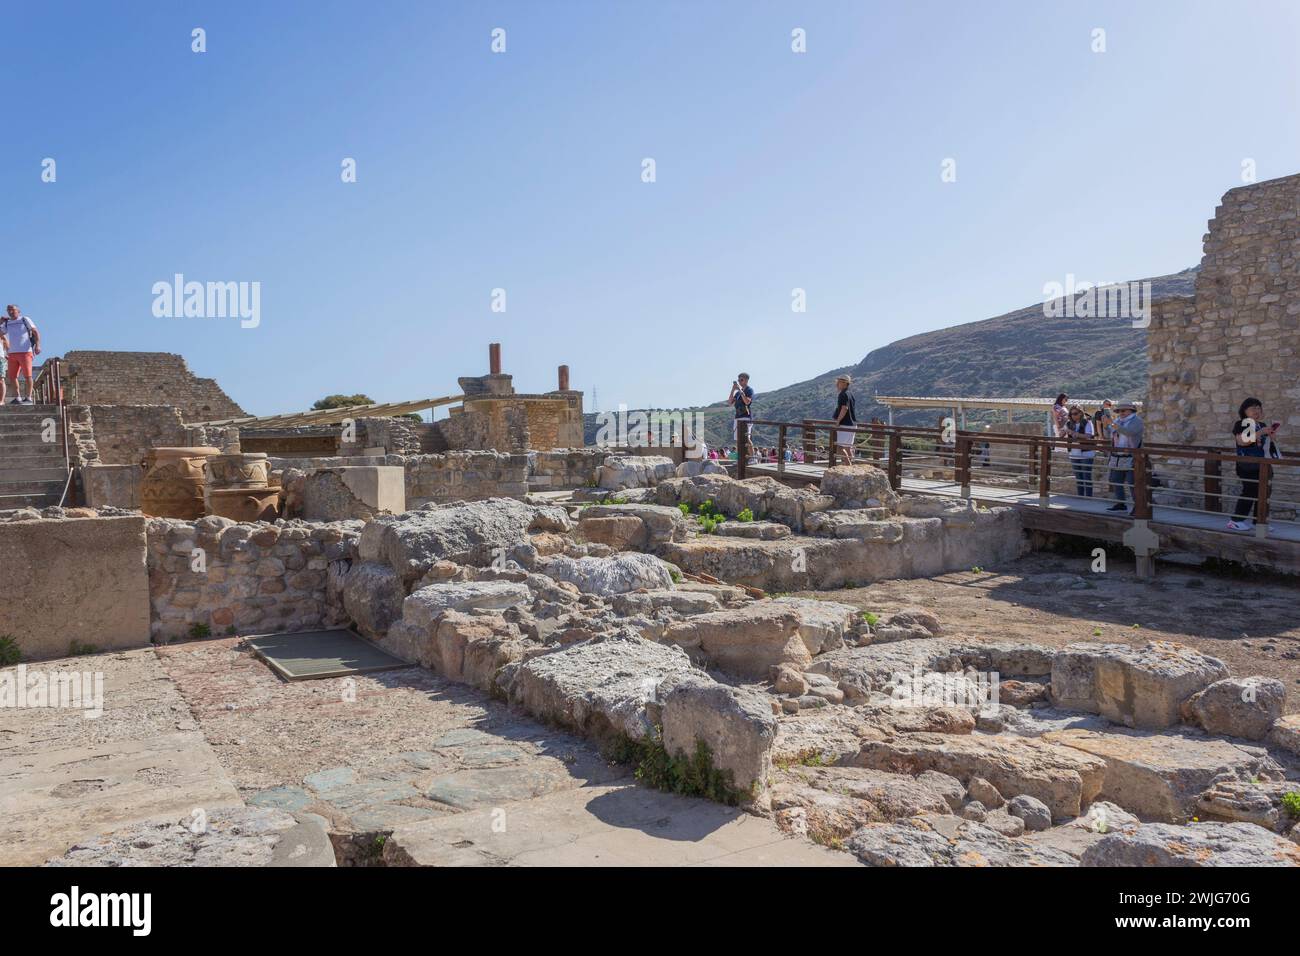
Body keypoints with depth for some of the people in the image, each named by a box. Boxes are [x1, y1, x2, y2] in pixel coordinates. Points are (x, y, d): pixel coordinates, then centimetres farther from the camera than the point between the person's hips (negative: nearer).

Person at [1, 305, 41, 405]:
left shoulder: (25, 320, 3)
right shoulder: (7, 323, 16)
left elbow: (36, 333, -4)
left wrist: (37, 345, -18)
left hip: (25, 352, -6)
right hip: (12, 354, 6)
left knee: (27, 375, -7)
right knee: (11, 377, 2)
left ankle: (29, 398, -4)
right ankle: (17, 398, 10)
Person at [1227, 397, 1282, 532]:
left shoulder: (1262, 425, 15)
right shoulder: (1241, 424, -7)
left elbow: (1269, 442, 24)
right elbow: (1242, 441, -23)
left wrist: (1273, 435, 3)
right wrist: (1261, 432, -25)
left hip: (1262, 465, 8)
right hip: (1247, 466, -8)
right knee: (1250, 491, -10)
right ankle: (1235, 521, -3)